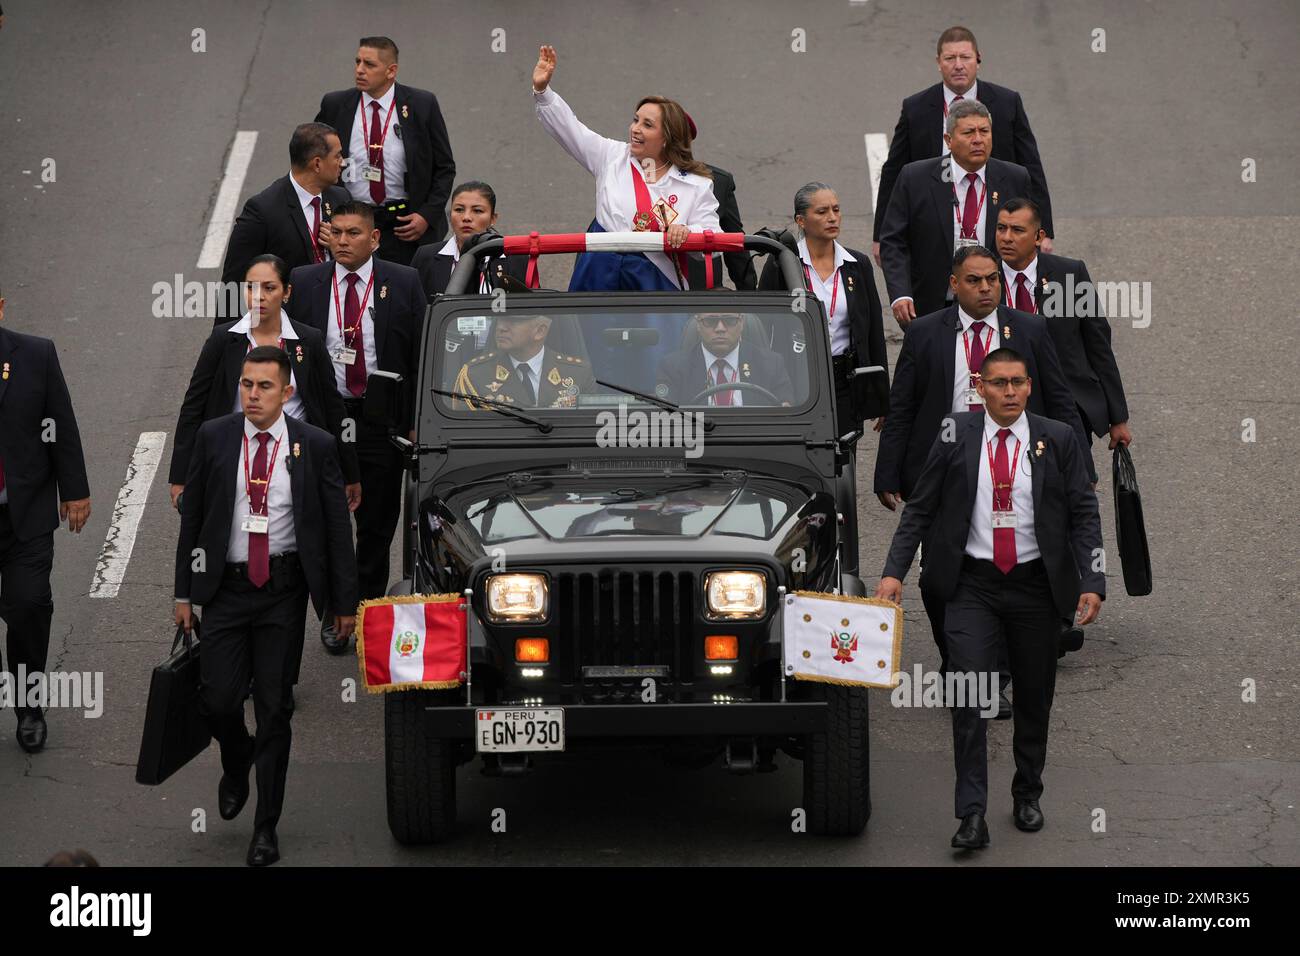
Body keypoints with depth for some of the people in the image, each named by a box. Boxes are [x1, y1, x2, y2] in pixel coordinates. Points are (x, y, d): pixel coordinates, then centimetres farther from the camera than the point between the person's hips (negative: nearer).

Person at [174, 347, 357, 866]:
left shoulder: (315, 446, -2)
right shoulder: (213, 437, 2)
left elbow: (337, 527, 2)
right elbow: (191, 516, 7)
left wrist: (344, 603, 0)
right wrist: (184, 591, 5)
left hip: (284, 592, -1)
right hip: (225, 588, 1)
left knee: (274, 707, 1)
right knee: (216, 699, -4)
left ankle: (266, 827, 10)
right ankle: (236, 764, 32)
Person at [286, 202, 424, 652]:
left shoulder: (404, 283, -2)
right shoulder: (304, 283, 1)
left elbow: (421, 356, 1)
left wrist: (416, 421, -3)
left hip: (382, 419, -1)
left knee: (377, 526, 8)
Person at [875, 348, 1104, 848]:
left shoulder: (1057, 441, -1)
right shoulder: (955, 437, -1)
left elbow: (1084, 515, 1)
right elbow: (919, 509, 3)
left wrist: (1091, 582, -10)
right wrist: (894, 572, -7)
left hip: (1035, 585, 1)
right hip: (973, 586, -1)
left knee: (1034, 697, 11)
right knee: (968, 694, -11)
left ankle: (1027, 797, 30)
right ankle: (972, 816, -12)